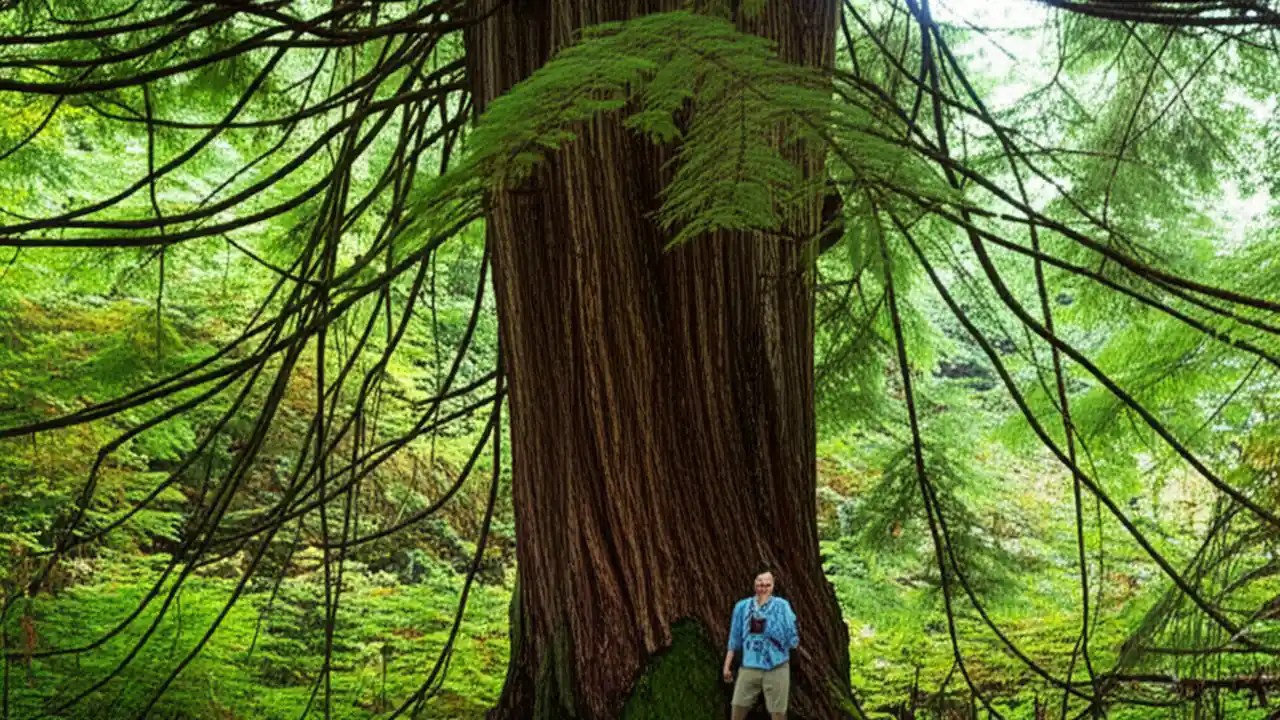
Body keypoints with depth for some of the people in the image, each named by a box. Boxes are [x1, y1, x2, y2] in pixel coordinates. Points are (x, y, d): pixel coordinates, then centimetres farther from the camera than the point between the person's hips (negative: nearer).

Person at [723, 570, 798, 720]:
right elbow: (735, 638, 11)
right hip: (750, 666, 3)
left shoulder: (782, 606, -6)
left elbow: (792, 639, -9)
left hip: (776, 668, -2)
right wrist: (727, 666, 12)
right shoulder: (742, 606, 3)